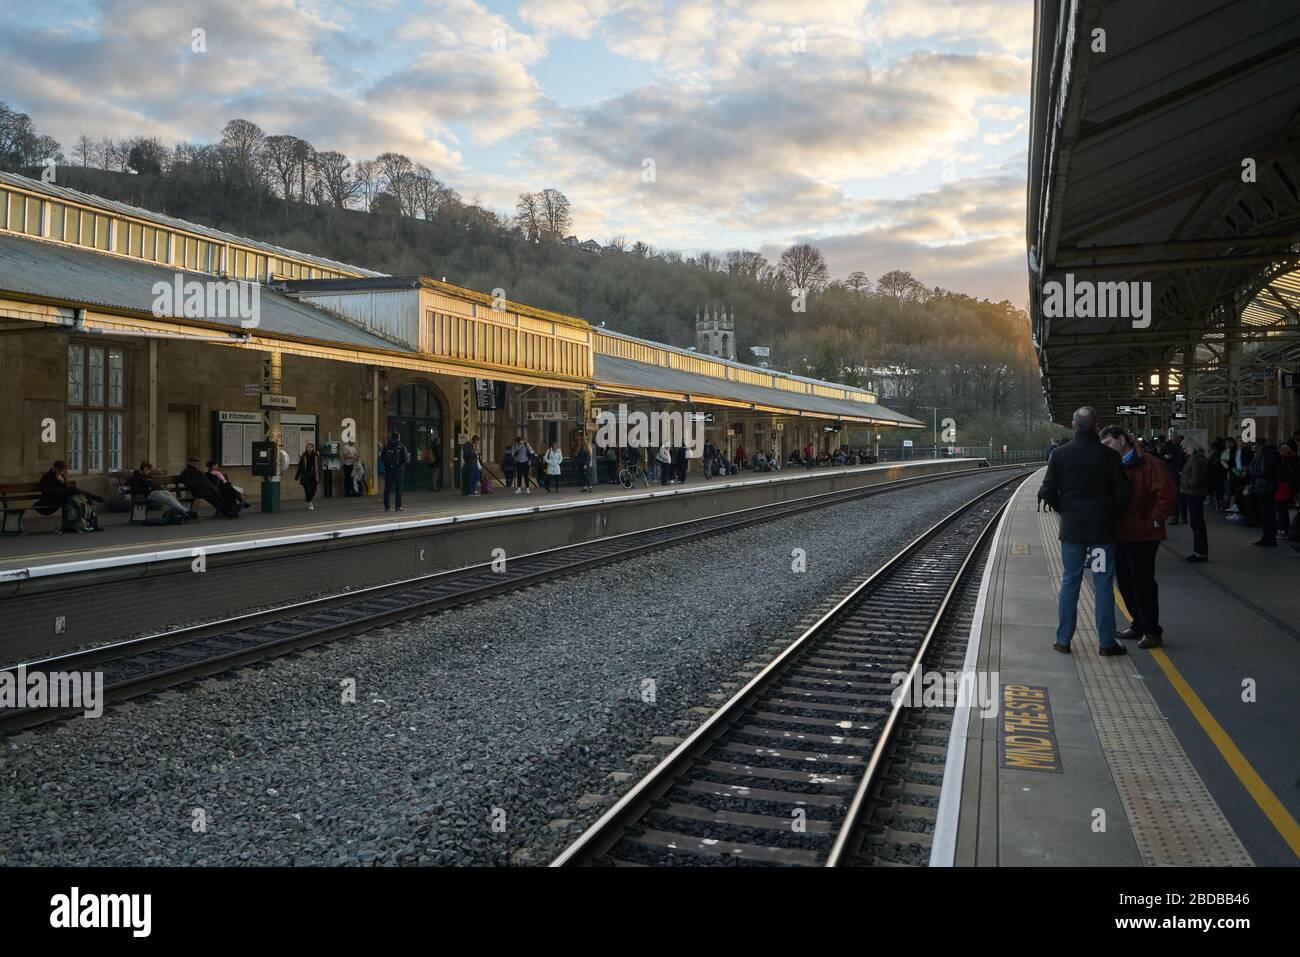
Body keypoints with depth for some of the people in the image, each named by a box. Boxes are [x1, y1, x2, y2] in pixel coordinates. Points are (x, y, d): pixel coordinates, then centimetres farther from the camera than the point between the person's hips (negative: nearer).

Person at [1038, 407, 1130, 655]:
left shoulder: (1060, 454, -4)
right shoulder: (1110, 455, -7)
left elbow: (1047, 492, -4)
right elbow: (1122, 494, -5)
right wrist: (1112, 516, 11)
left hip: (1071, 528, 1)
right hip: (1103, 529, -1)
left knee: (1069, 582, 9)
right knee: (1103, 585, 5)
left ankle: (1063, 639, 12)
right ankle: (1107, 642, 9)